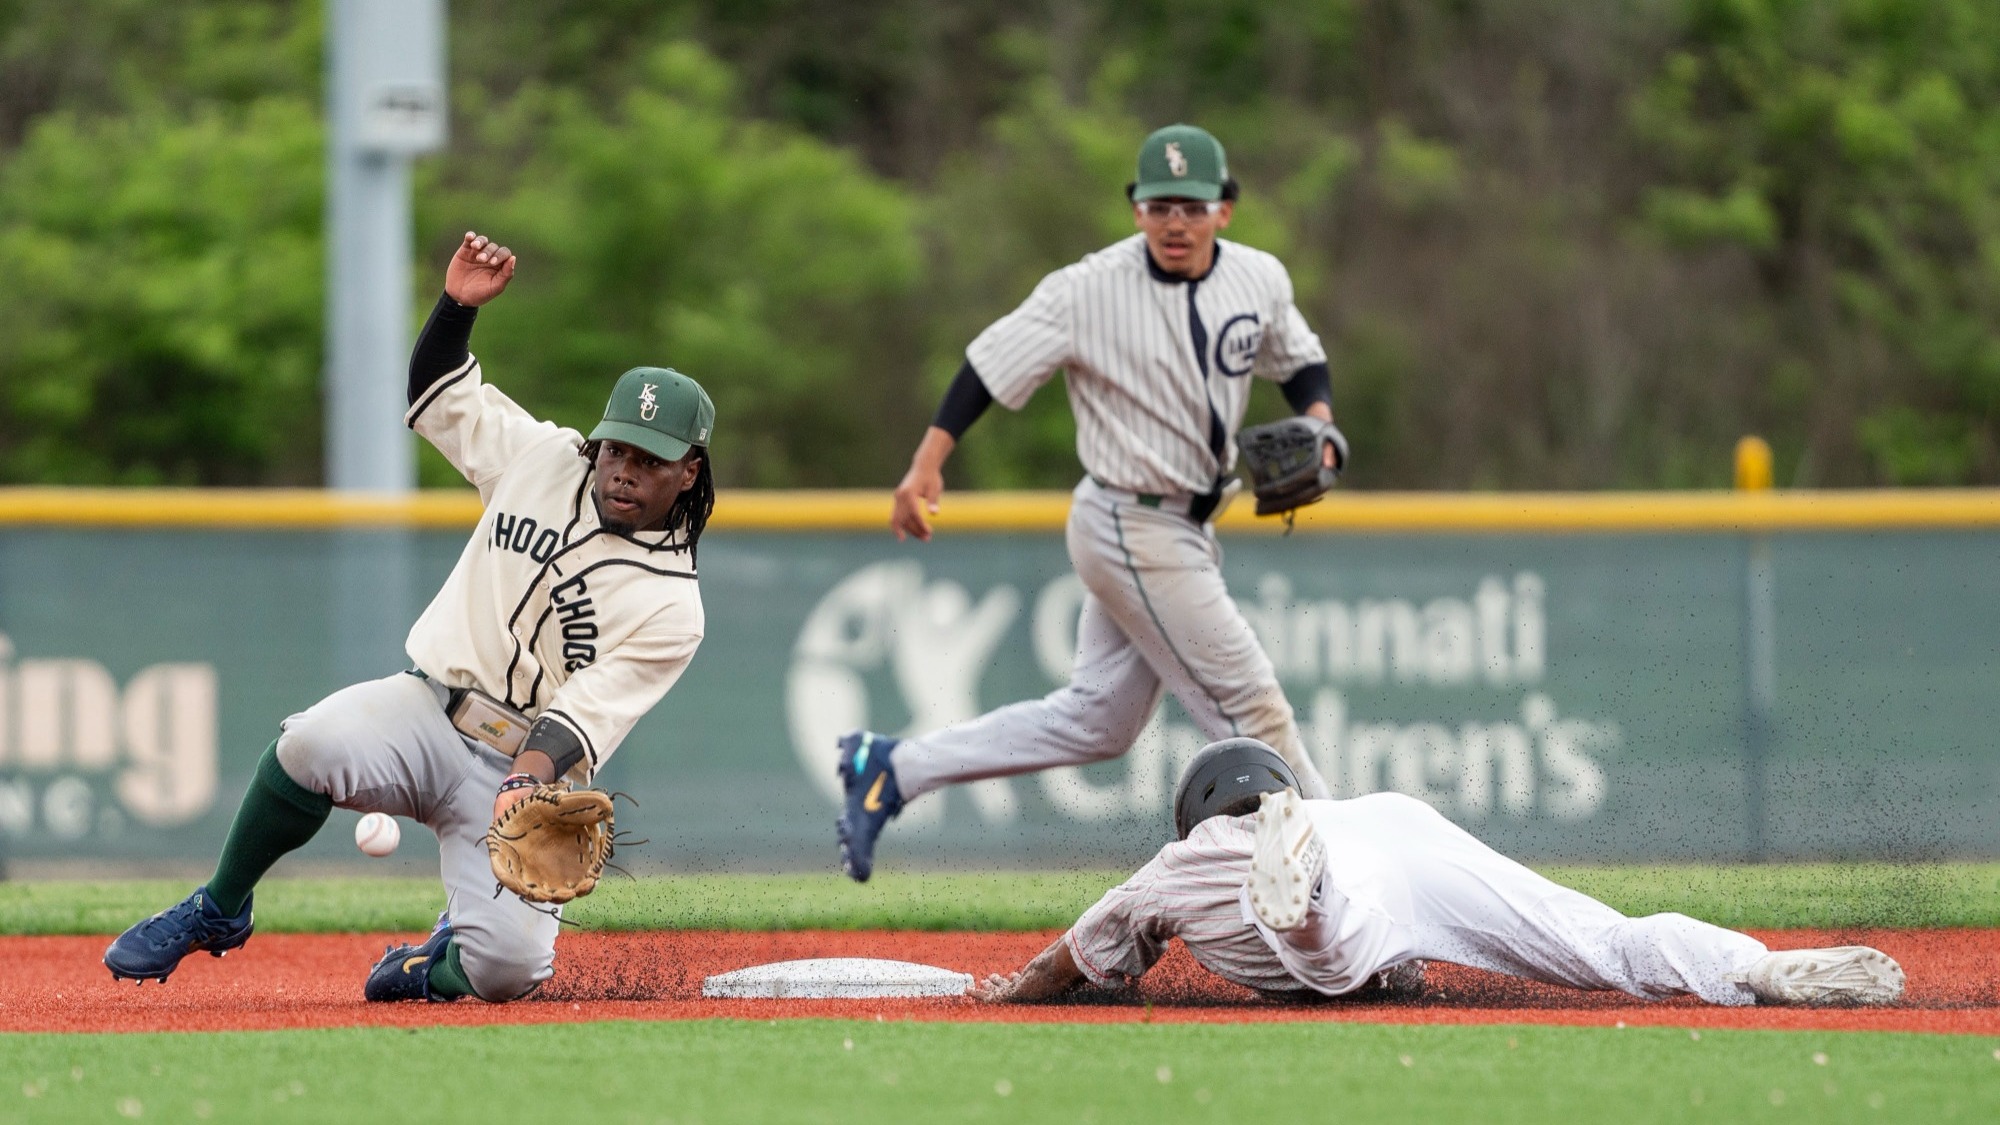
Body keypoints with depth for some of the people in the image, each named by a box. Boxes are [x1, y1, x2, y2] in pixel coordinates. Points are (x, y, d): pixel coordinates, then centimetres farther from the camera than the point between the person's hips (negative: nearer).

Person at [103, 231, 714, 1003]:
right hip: (429, 709, 2)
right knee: (316, 741, -33)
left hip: (520, 774, -2)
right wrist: (459, 305, -1)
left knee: (508, 969, -23)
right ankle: (218, 910, -10)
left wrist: (529, 781, -34)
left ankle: (437, 965, 17)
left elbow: (587, 715, -16)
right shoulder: (544, 460, 4)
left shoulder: (672, 609, -7)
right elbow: (439, 392, 16)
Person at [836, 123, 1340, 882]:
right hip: (1131, 531, -7)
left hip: (1185, 530, 7)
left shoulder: (1260, 280, 1)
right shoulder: (1091, 290, -16)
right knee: (1249, 705, -4)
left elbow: (1302, 362, 18)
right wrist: (927, 465, -22)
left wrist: (1316, 423, -4)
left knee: (1097, 721, 13)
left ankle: (890, 770, 19)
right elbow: (993, 363, -13)